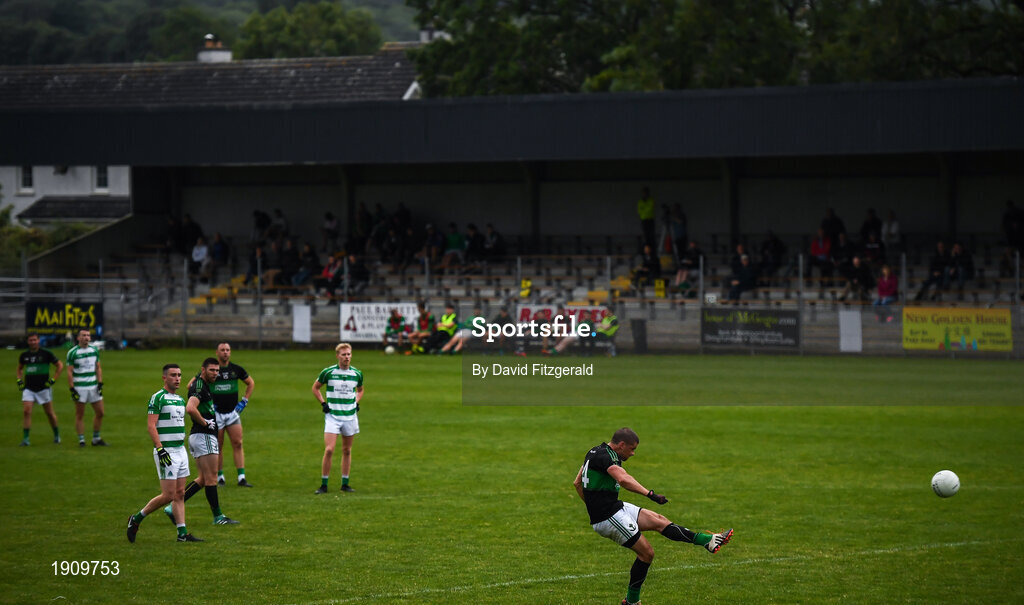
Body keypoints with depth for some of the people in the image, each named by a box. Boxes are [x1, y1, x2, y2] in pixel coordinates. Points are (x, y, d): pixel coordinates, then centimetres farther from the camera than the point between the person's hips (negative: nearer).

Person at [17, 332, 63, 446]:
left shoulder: (46, 354, -6)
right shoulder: (24, 355, 6)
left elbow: (60, 365, 1)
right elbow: (19, 369, 25)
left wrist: (53, 380, -6)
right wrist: (19, 380, 9)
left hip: (43, 388, -2)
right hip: (28, 389, 2)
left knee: (50, 413, 7)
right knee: (27, 412, -13)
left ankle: (56, 435, 28)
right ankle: (25, 438, -12)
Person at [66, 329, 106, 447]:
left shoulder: (94, 350, 8)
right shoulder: (73, 352, -6)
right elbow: (69, 371, -6)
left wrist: (100, 384, 4)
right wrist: (72, 389, -12)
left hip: (93, 387, 5)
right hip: (79, 387, -5)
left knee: (100, 413, 5)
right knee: (80, 415, -1)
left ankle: (96, 439, 17)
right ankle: (81, 440, 5)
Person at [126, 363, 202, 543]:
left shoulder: (180, 399, 15)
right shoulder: (158, 398, -11)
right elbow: (151, 425, -16)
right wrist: (160, 449, -24)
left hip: (180, 450, 8)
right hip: (166, 452, -8)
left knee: (180, 494, 6)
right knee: (168, 495, -8)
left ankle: (182, 533, 6)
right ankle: (136, 519, 6)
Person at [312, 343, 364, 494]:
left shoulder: (357, 373, 4)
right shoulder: (328, 372, -5)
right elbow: (315, 387, 9)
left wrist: (356, 402, 7)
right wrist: (323, 403, -2)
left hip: (350, 416, 3)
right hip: (332, 415, -3)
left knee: (347, 450, 8)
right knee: (329, 450, -12)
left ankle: (345, 484, 17)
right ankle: (323, 485, -6)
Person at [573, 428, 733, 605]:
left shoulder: (595, 452, 12)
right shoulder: (605, 457, -20)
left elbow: (577, 483, 21)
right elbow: (623, 479, -40)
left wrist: (593, 506, 26)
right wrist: (649, 494, -46)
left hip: (615, 507, 10)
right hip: (609, 517, -10)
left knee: (658, 520, 6)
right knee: (646, 553, -6)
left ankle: (708, 540, 5)